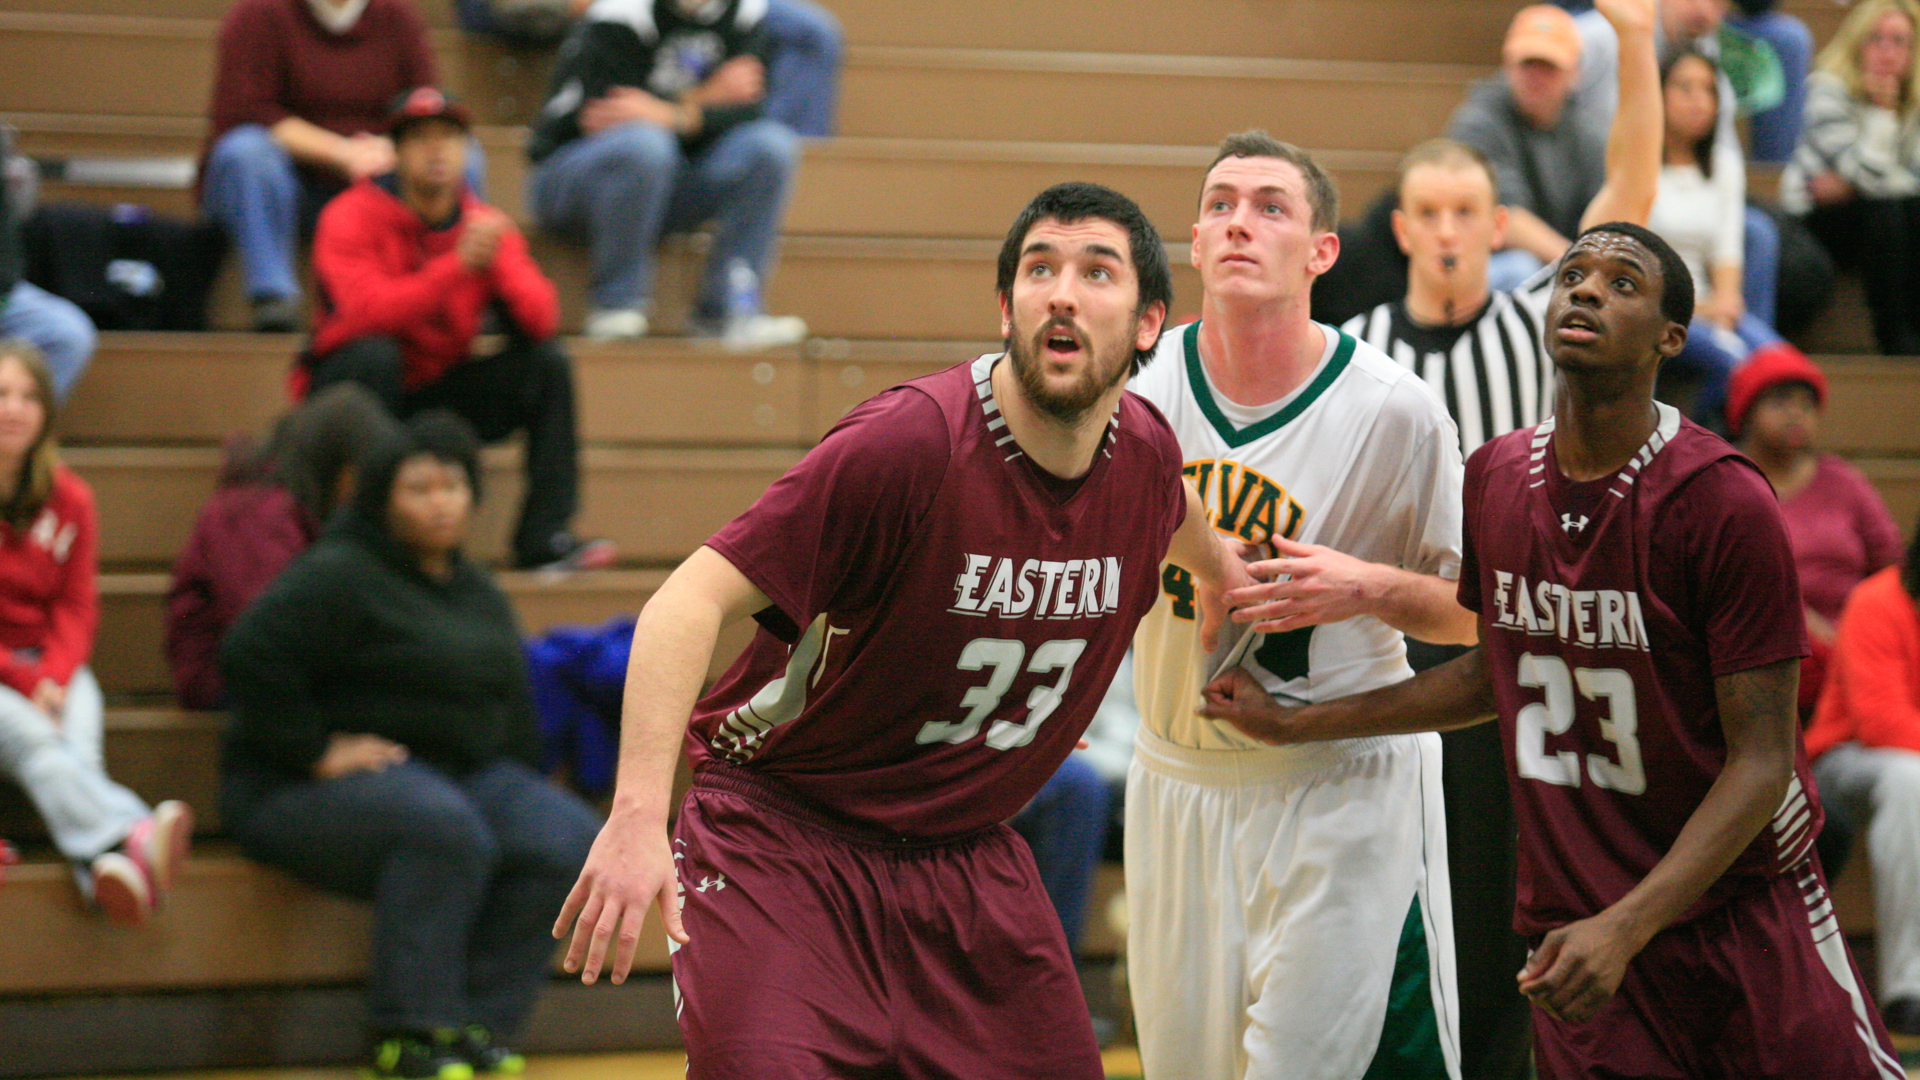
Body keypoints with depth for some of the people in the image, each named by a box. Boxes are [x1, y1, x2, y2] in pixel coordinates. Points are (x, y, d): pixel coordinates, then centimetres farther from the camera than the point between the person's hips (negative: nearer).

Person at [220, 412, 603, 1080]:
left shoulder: (479, 595, 18)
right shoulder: (338, 577, -9)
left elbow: (514, 706, 27)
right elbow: (252, 657, -20)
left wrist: (521, 793, 12)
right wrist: (316, 750, -20)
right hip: (310, 791, -8)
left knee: (568, 842, -16)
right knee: (445, 831, -38)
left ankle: (478, 1019, -15)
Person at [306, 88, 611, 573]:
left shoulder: (486, 225, 1)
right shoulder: (351, 218, -13)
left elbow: (541, 323, -10)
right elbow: (366, 312, -31)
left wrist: (496, 261, -27)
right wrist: (459, 264, -33)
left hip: (440, 395, 5)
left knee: (548, 363, -11)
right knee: (374, 355, -35)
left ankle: (544, 536, -13)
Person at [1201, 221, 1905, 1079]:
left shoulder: (1724, 502, -15)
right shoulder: (1494, 478, 3)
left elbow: (1761, 759, -14)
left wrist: (1626, 927, -24)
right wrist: (1294, 726, 22)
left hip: (1745, 912, -3)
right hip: (1575, 927, 3)